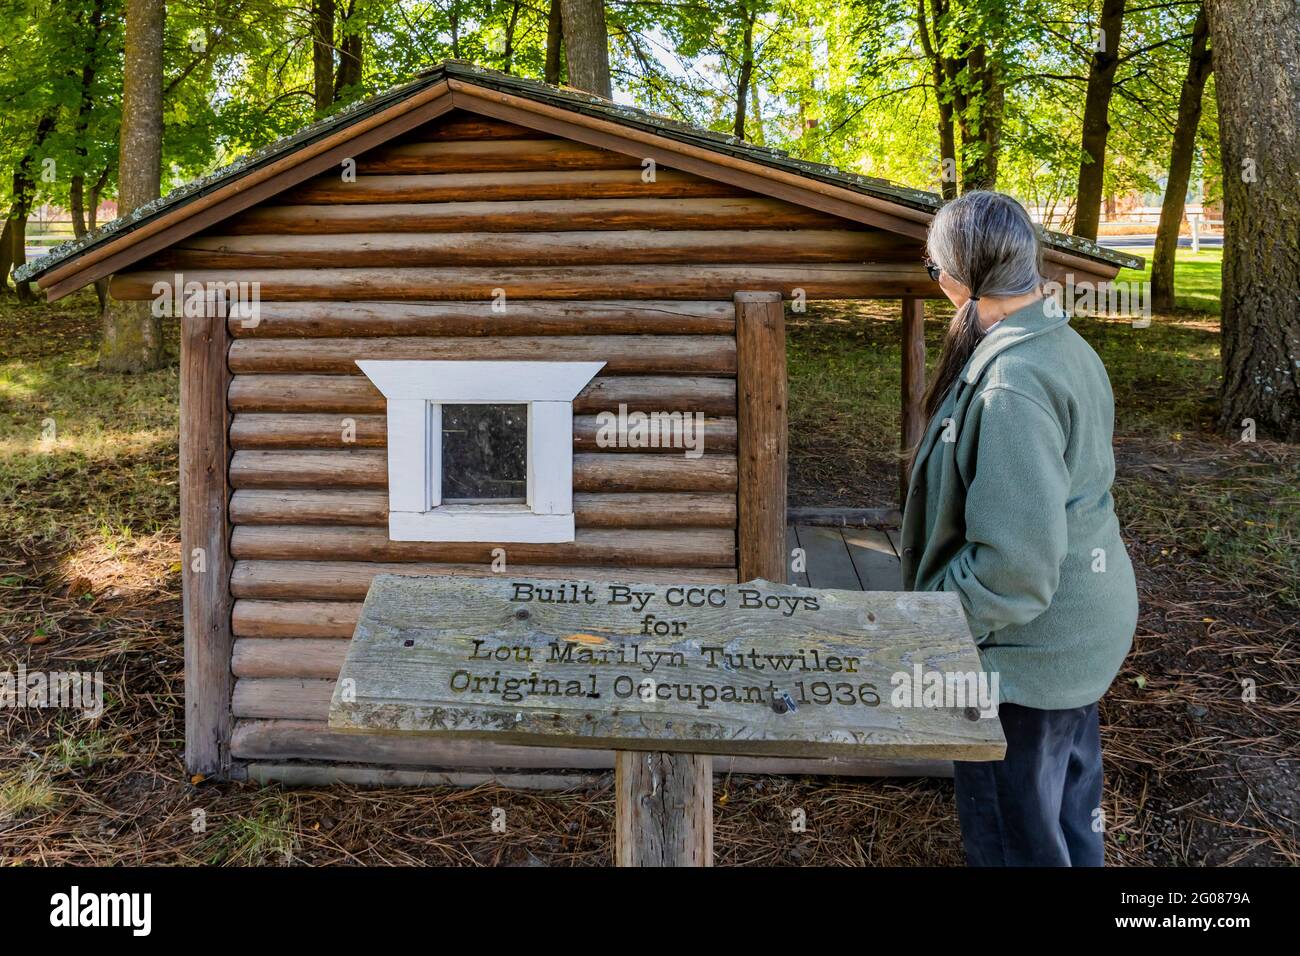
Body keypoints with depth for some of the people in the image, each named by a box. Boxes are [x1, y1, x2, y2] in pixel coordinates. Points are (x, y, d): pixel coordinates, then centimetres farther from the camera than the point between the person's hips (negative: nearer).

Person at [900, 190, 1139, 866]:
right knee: (1067, 785, 28)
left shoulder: (1010, 386, -29)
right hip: (1085, 626, 9)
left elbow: (1015, 561, -31)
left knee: (1014, 832, 10)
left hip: (1027, 649, -9)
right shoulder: (1067, 348, 2)